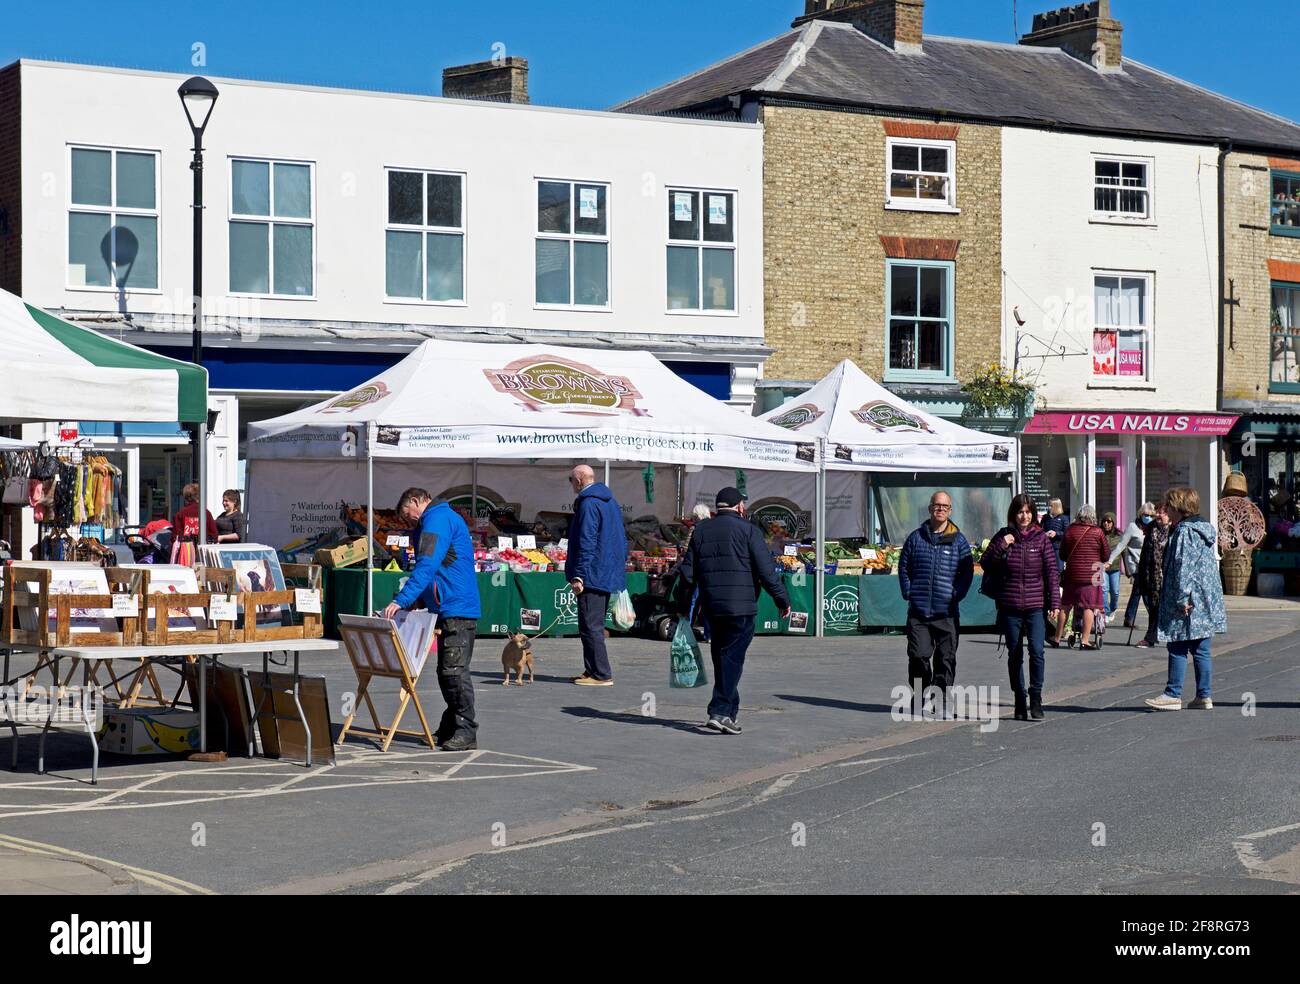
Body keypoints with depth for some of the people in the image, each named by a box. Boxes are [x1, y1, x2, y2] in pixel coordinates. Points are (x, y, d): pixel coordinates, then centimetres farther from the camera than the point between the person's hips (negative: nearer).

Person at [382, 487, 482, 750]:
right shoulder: (444, 518, 23)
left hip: (456, 610, -11)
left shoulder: (437, 519, -10)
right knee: (447, 672, 13)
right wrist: (417, 600, 20)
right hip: (448, 609, 11)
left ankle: (466, 732, -10)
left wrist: (402, 600, -26)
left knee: (455, 671, -11)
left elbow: (426, 567, -22)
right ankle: (449, 729, 19)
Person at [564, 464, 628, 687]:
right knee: (595, 626, 16)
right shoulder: (611, 502, 16)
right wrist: (621, 567, 24)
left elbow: (586, 542, -20)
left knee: (590, 627, -7)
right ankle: (592, 671, 20)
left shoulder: (588, 504, -14)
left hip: (592, 576, -10)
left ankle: (601, 674, -9)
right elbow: (622, 541, 21)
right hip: (609, 575, 10)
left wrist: (578, 575, -20)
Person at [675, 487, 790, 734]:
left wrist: (682, 607, 16)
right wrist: (783, 600, -1)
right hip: (741, 607, -5)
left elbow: (688, 573, 11)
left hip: (712, 607, 5)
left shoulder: (701, 531, 11)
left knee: (721, 656, 15)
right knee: (732, 658, -5)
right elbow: (766, 571, -8)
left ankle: (730, 711, 21)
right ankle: (720, 712, -14)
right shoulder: (748, 530, -4)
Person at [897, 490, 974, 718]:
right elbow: (904, 567, 13)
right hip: (918, 610, 1)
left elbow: (967, 572, 7)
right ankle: (919, 696, 13)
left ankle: (943, 703, 7)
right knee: (919, 656, -3)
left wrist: (956, 595, -5)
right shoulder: (917, 537, 7)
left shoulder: (958, 540, 5)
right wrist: (908, 593, 3)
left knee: (946, 659, 0)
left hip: (947, 612, 0)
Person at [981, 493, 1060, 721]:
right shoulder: (1003, 536, 5)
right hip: (1010, 607, 2)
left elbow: (1052, 572, 2)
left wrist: (1054, 603, -4)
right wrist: (1001, 546, -11)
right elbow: (985, 564, 3)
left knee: (1037, 651, -16)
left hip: (1036, 607, -2)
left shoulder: (1041, 538, 3)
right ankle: (1019, 701, 17)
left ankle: (1036, 699, -8)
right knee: (1015, 655, 7)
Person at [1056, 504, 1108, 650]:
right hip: (1091, 575, -3)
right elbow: (1106, 555, 4)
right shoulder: (1098, 532, -3)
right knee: (1089, 606, -1)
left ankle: (1057, 638, 18)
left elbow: (1062, 555, 11)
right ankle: (1085, 640, -5)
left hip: (1072, 573, 3)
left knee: (1065, 605, 12)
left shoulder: (1070, 531, 3)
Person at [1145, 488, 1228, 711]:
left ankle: (1173, 694, -4)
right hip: (1206, 601, 9)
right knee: (1200, 650, 9)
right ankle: (1203, 696, 9)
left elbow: (1183, 567, -19)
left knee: (1177, 648, -4)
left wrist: (1182, 598, -20)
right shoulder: (1206, 530, 15)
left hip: (1188, 603, -9)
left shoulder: (1184, 532, -12)